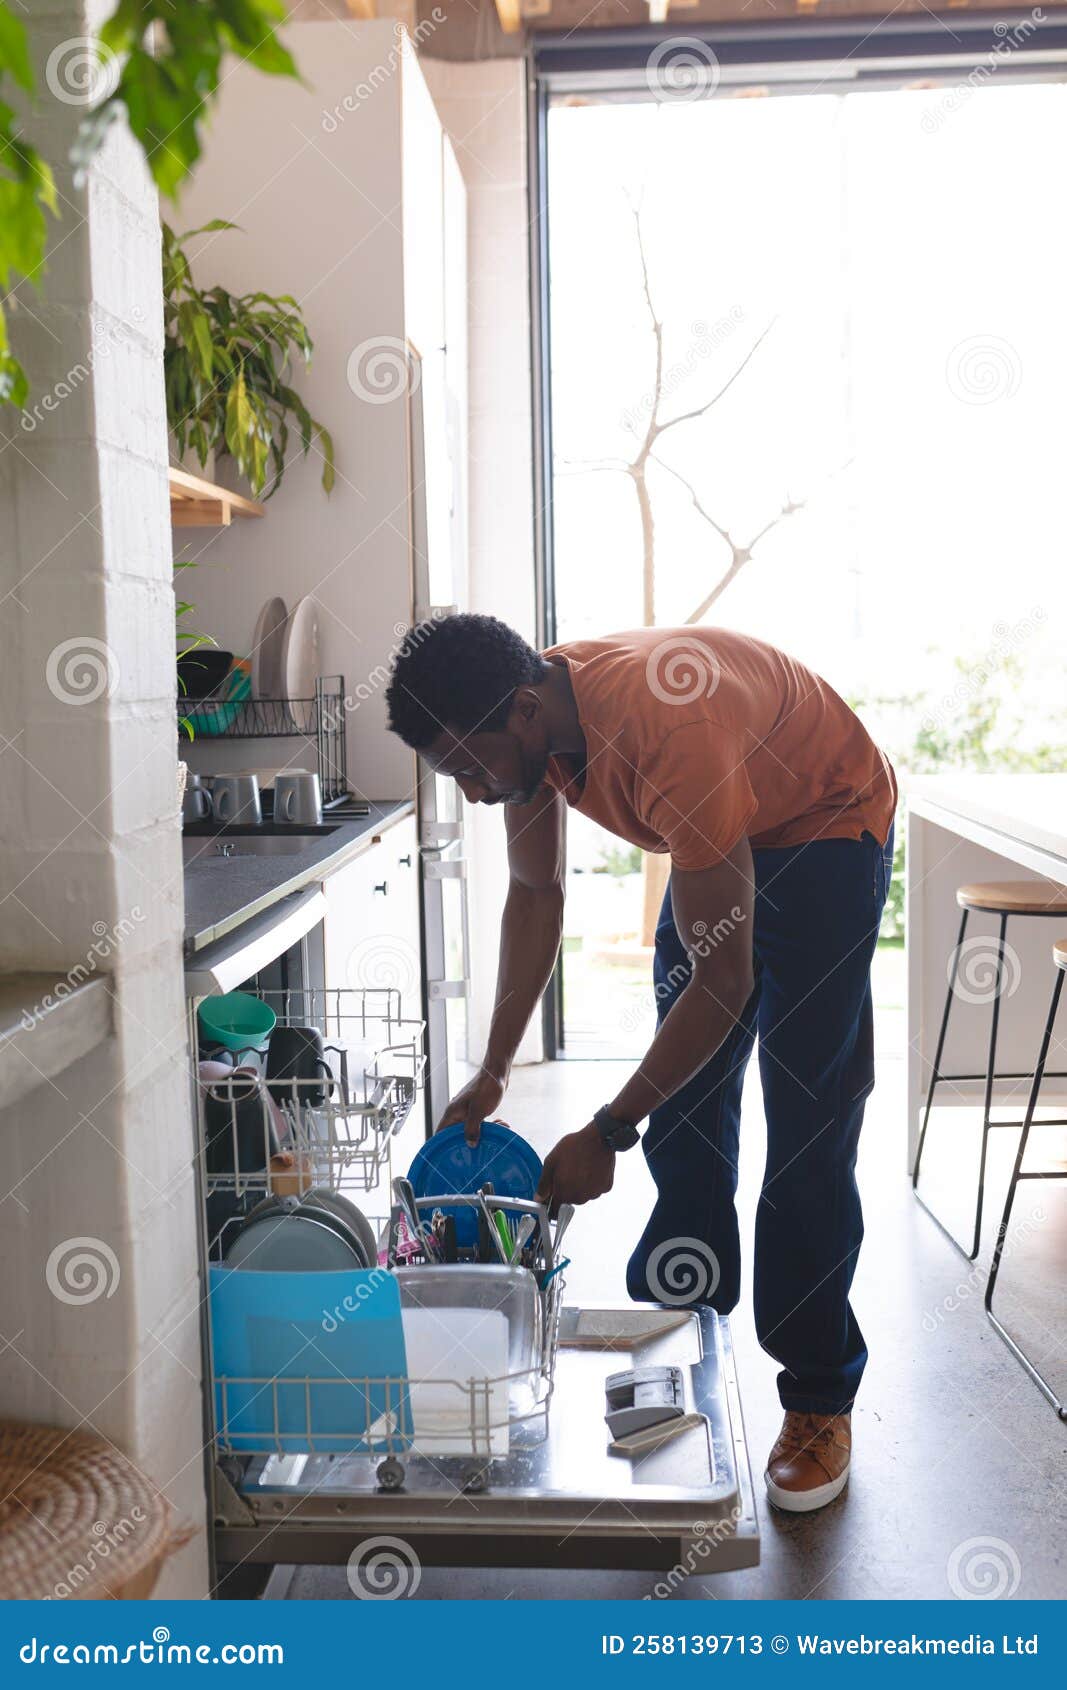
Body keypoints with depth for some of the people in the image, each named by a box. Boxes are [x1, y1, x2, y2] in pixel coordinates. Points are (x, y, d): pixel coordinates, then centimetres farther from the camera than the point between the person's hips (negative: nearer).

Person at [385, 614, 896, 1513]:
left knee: (808, 1127, -9)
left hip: (830, 828, -7)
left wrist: (606, 1134, -32)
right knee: (684, 1096, 10)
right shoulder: (528, 717, -18)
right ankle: (686, 1314, 28)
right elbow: (535, 891, -4)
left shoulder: (669, 738, -42)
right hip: (726, 834, 8)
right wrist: (493, 1070, -7)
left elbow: (727, 982, -36)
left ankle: (820, 1399, 4)